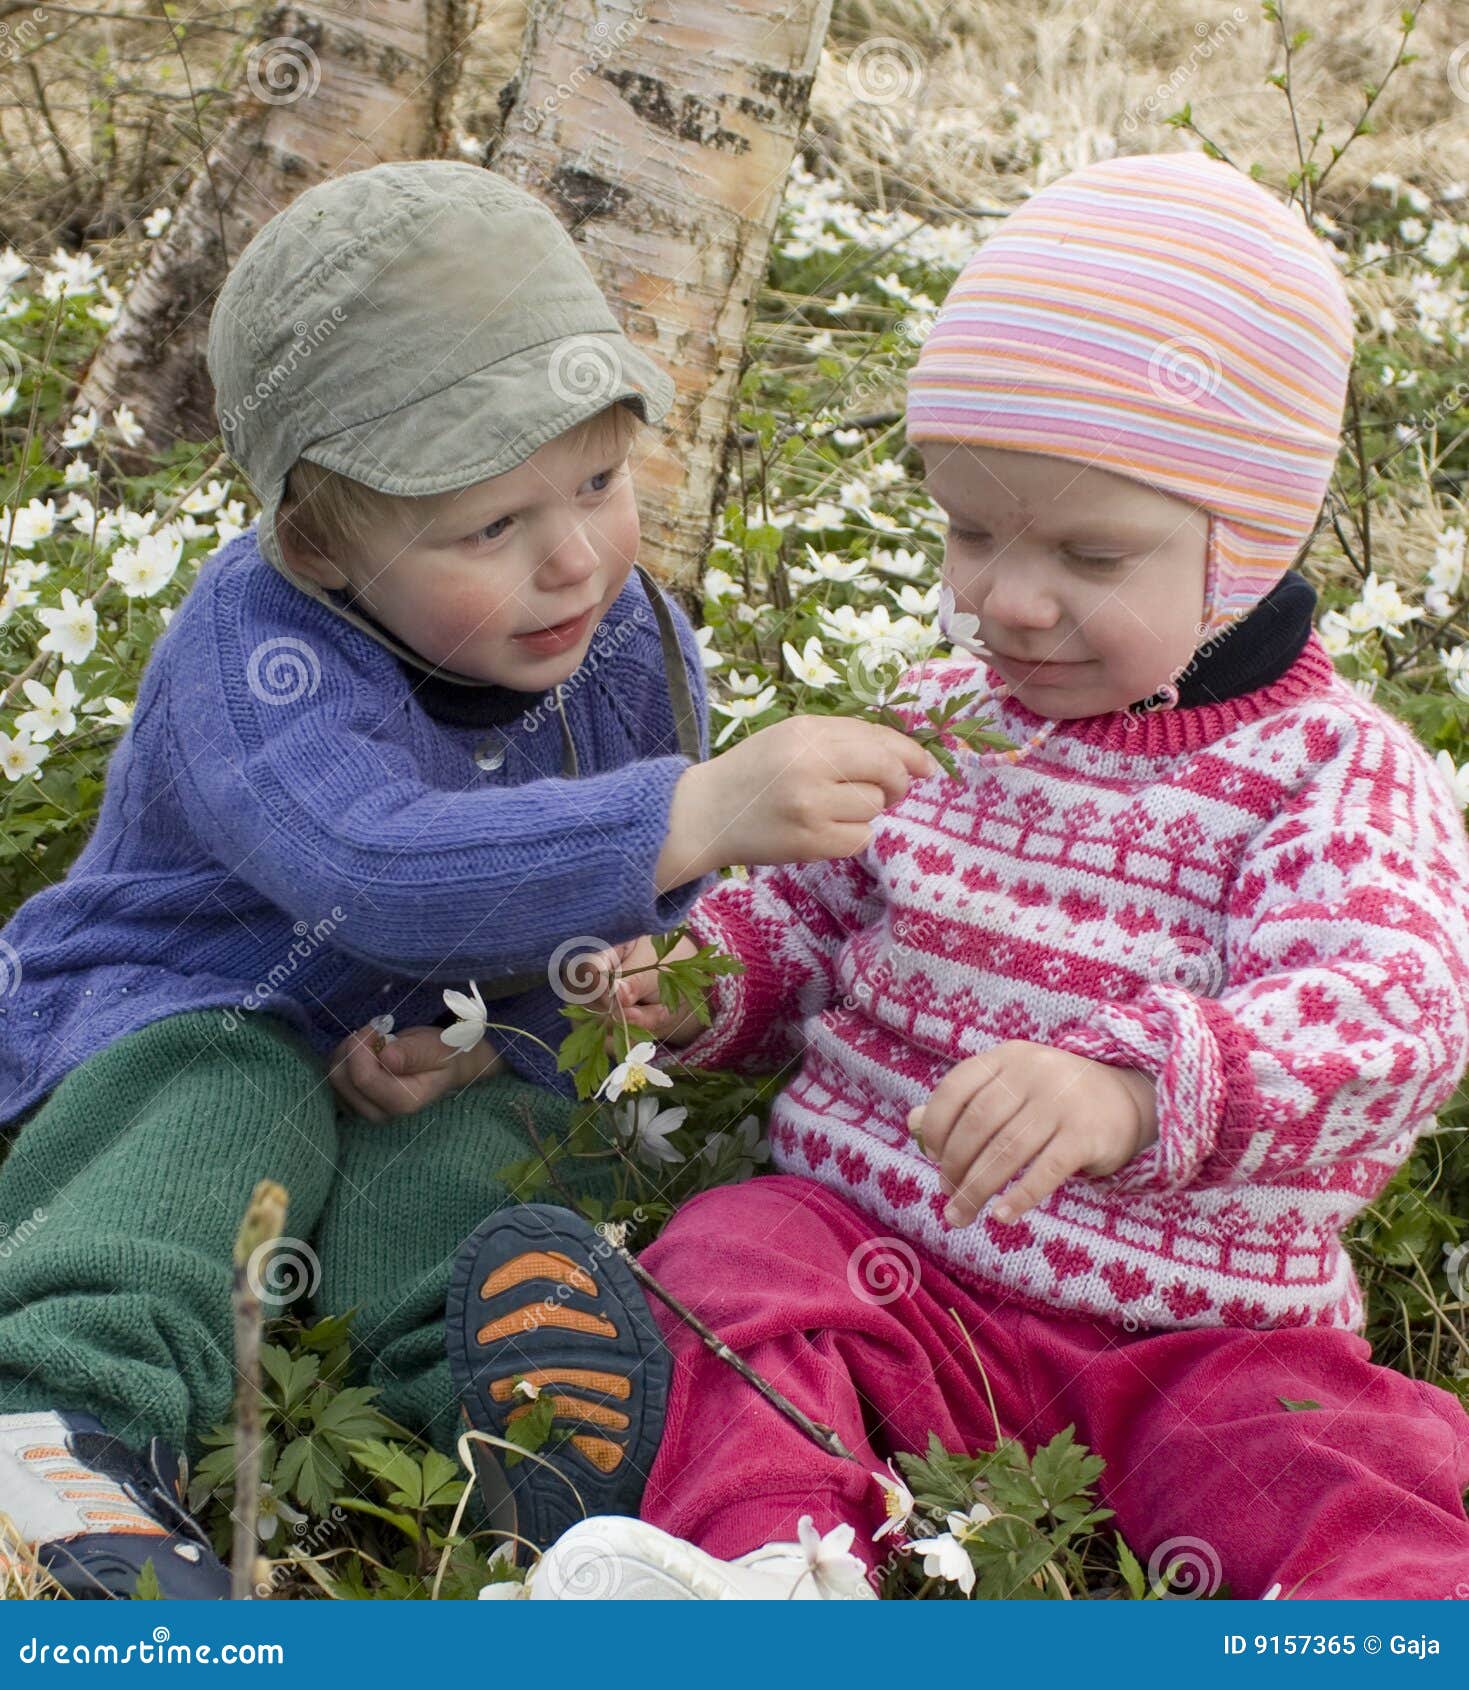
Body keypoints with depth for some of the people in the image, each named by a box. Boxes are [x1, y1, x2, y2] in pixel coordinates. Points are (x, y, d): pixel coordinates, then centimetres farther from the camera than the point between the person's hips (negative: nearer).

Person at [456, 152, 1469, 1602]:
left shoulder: (1337, 775, -6)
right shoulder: (945, 718, 10)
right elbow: (815, 911, 23)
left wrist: (1137, 1084, -43)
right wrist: (707, 976, -3)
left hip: (1195, 1329, -2)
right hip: (878, 1238, 3)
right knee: (733, 1266, -26)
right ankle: (773, 1559, -47)